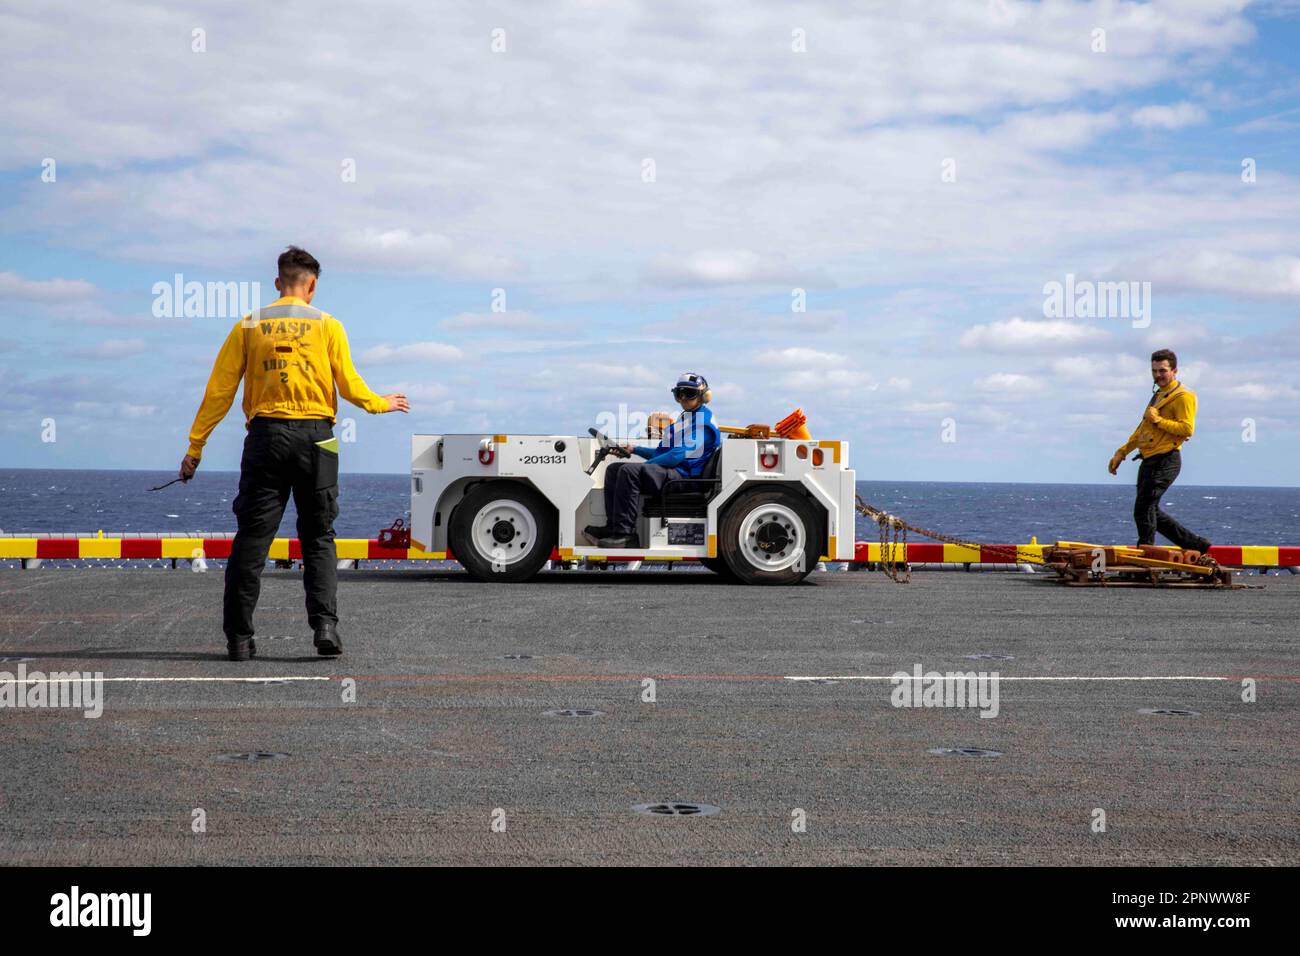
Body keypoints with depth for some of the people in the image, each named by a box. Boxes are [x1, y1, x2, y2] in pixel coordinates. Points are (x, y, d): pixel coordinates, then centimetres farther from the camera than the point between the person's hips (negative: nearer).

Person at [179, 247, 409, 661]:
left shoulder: (249, 325, 7)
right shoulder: (327, 325, 5)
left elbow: (219, 390, 4)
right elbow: (349, 385, 1)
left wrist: (195, 446, 8)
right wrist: (382, 404, 22)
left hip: (265, 436, 1)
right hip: (314, 437, -1)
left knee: (252, 538, 3)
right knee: (318, 537, 8)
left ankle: (239, 637, 3)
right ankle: (325, 625, -5)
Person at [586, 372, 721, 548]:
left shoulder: (703, 420, -8)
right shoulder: (685, 418, 26)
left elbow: (679, 455, -18)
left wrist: (645, 464, -12)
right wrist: (634, 450, 16)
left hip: (682, 474, -11)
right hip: (669, 472, 11)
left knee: (629, 471, -29)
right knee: (613, 469, 6)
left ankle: (625, 534, -32)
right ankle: (613, 526, -5)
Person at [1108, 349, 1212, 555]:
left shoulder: (1183, 396, -7)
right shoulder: (1159, 395, 23)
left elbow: (1187, 429, -18)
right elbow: (1142, 429, 28)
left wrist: (1158, 421, -20)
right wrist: (1121, 453, 25)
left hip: (1165, 461, -10)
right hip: (1150, 461, 10)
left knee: (1143, 510, -13)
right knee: (1151, 512, 11)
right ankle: (1196, 545, 19)